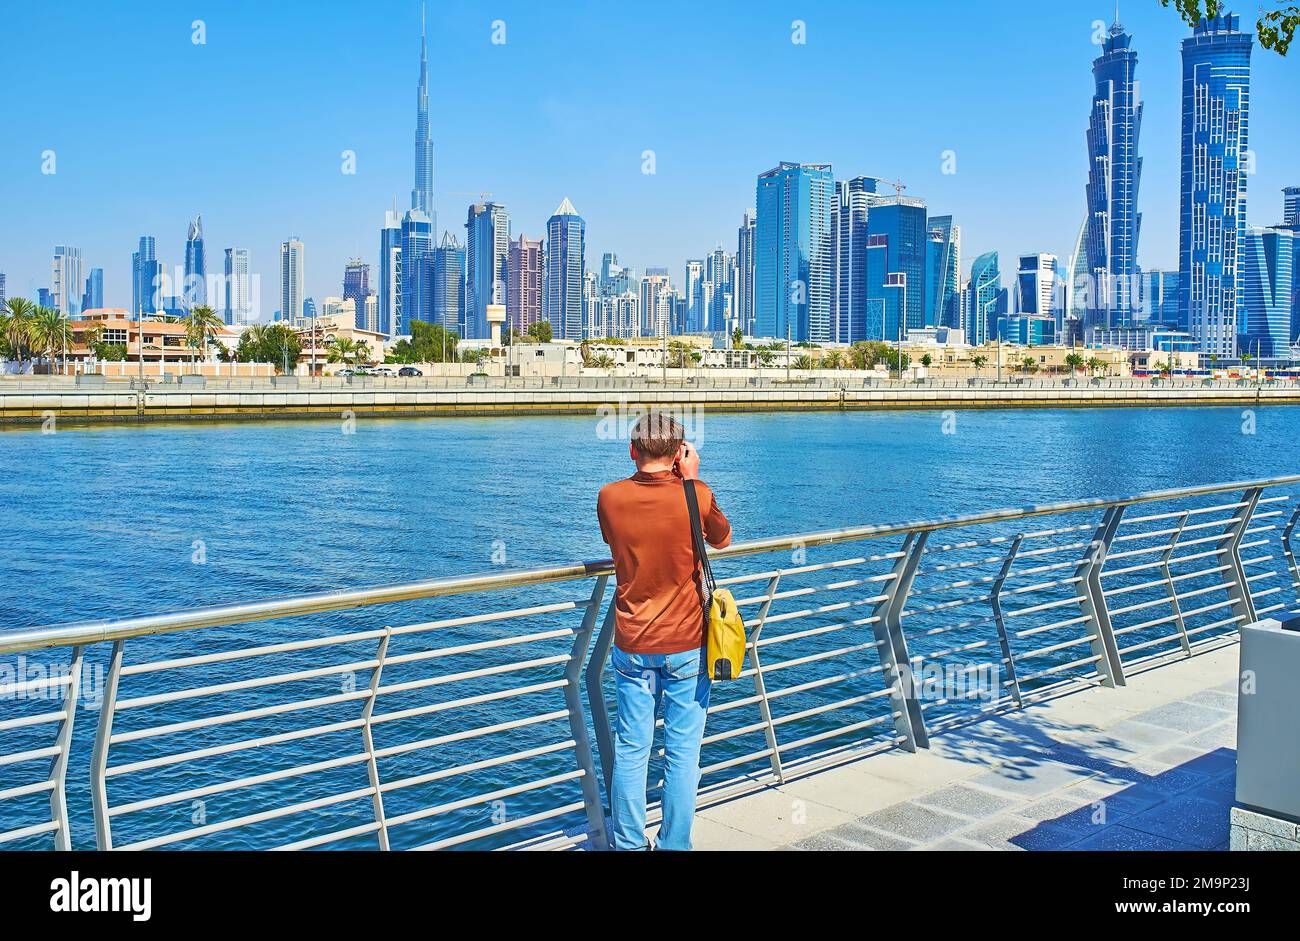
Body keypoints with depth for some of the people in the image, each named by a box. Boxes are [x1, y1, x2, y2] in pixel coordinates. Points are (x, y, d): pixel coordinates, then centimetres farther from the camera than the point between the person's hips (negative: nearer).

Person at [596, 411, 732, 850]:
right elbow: (722, 540, 9)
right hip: (685, 646, -2)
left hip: (631, 647, 2)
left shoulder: (610, 497, -6)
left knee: (630, 751, 11)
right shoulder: (696, 496, -12)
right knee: (682, 753, 7)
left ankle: (629, 844, 20)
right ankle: (674, 845, 15)